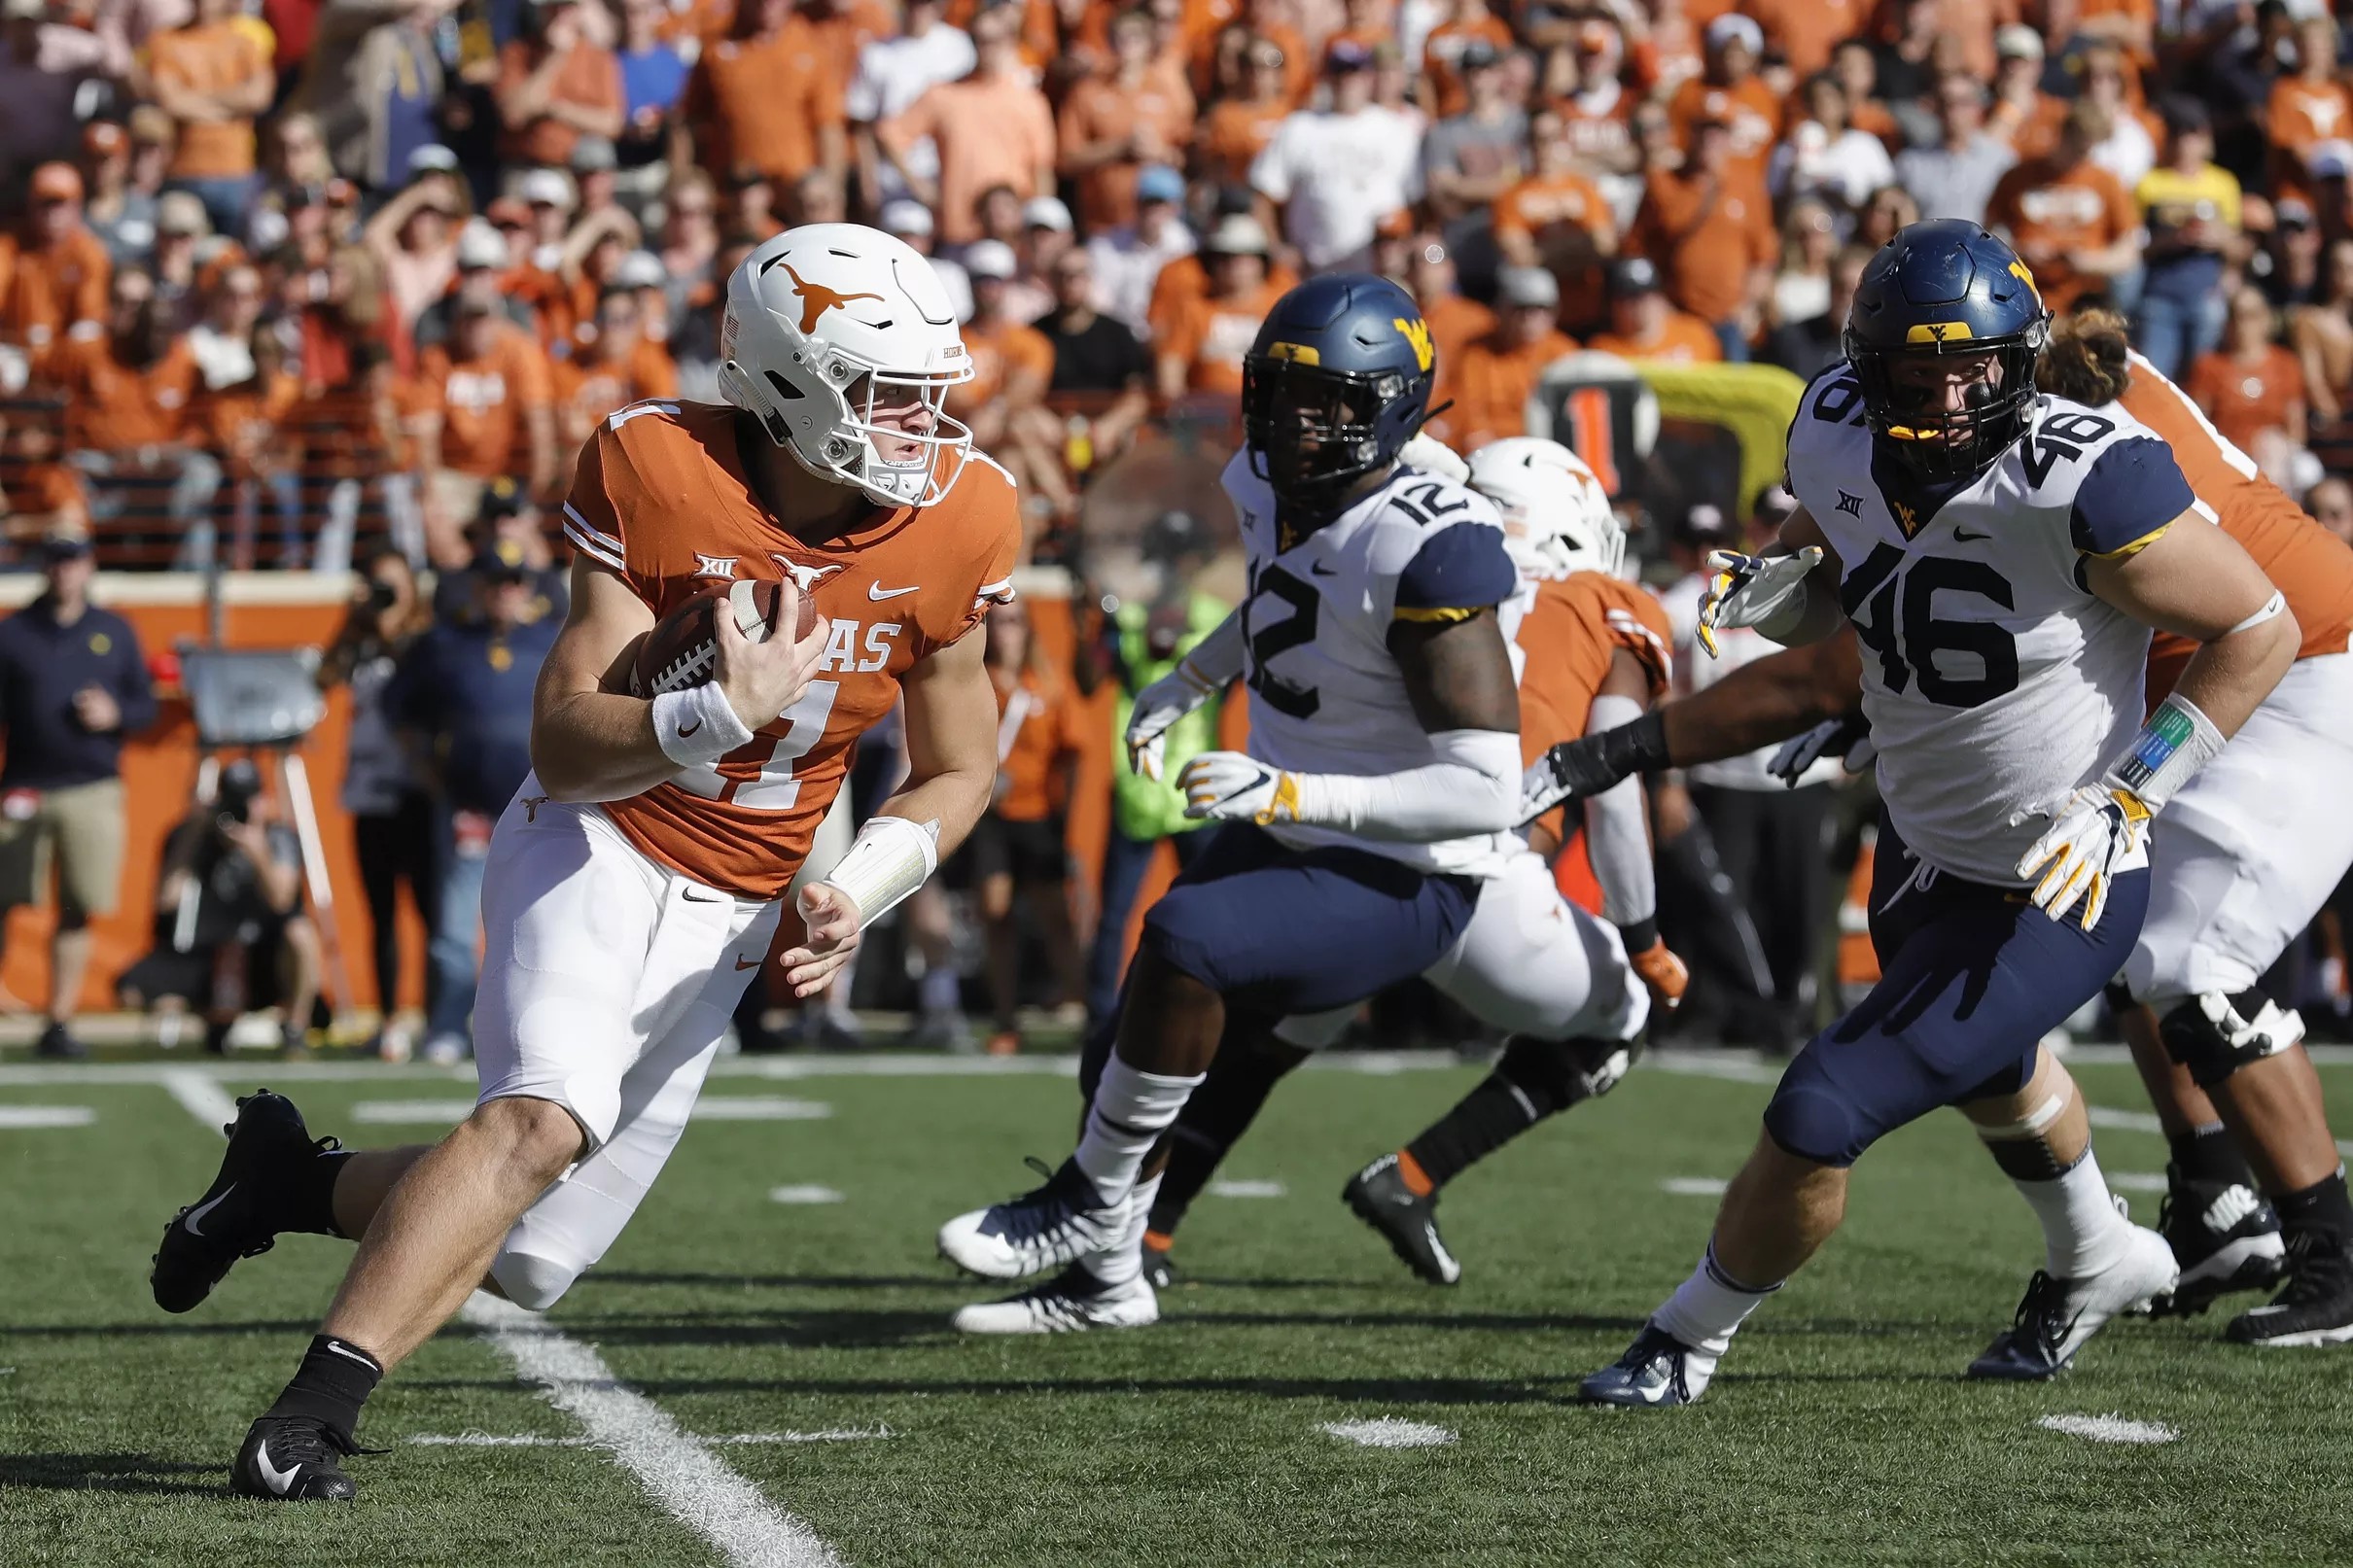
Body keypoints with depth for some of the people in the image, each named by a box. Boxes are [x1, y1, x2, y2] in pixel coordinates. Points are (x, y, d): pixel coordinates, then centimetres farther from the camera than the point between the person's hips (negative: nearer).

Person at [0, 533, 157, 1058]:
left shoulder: (115, 632, 10)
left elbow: (146, 704, 13)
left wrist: (115, 715, -9)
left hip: (92, 792, 2)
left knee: (78, 910, 2)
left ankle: (58, 1023, 8)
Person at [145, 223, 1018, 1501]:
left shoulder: (955, 524, -8)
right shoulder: (661, 475, -18)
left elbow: (957, 771, 7)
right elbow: (563, 748, -17)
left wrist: (860, 891, -11)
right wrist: (721, 714, -34)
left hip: (729, 914, 5)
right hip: (601, 846, -5)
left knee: (529, 1260, 2)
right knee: (546, 1116, -32)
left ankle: (294, 1183, 28)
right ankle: (313, 1409, -27)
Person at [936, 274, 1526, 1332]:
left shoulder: (1429, 551, -26)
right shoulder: (1268, 493, -1)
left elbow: (1484, 790, -29)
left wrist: (1282, 794, -33)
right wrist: (1185, 686, 20)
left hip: (1402, 881, -9)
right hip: (1286, 845, 9)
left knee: (1186, 936, -31)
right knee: (1125, 1066, 12)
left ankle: (1093, 1208, -11)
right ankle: (1102, 1283, 40)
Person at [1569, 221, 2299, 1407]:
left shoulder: (2083, 481, -33)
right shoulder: (1839, 436, -13)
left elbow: (2260, 631, -22)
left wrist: (2132, 800, -25)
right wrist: (1763, 589, -16)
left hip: (2052, 893, -8)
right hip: (1922, 848, 8)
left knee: (1818, 1117, -9)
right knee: (1989, 1074, 35)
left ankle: (1687, 1341, 18)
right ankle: (2096, 1262, 66)